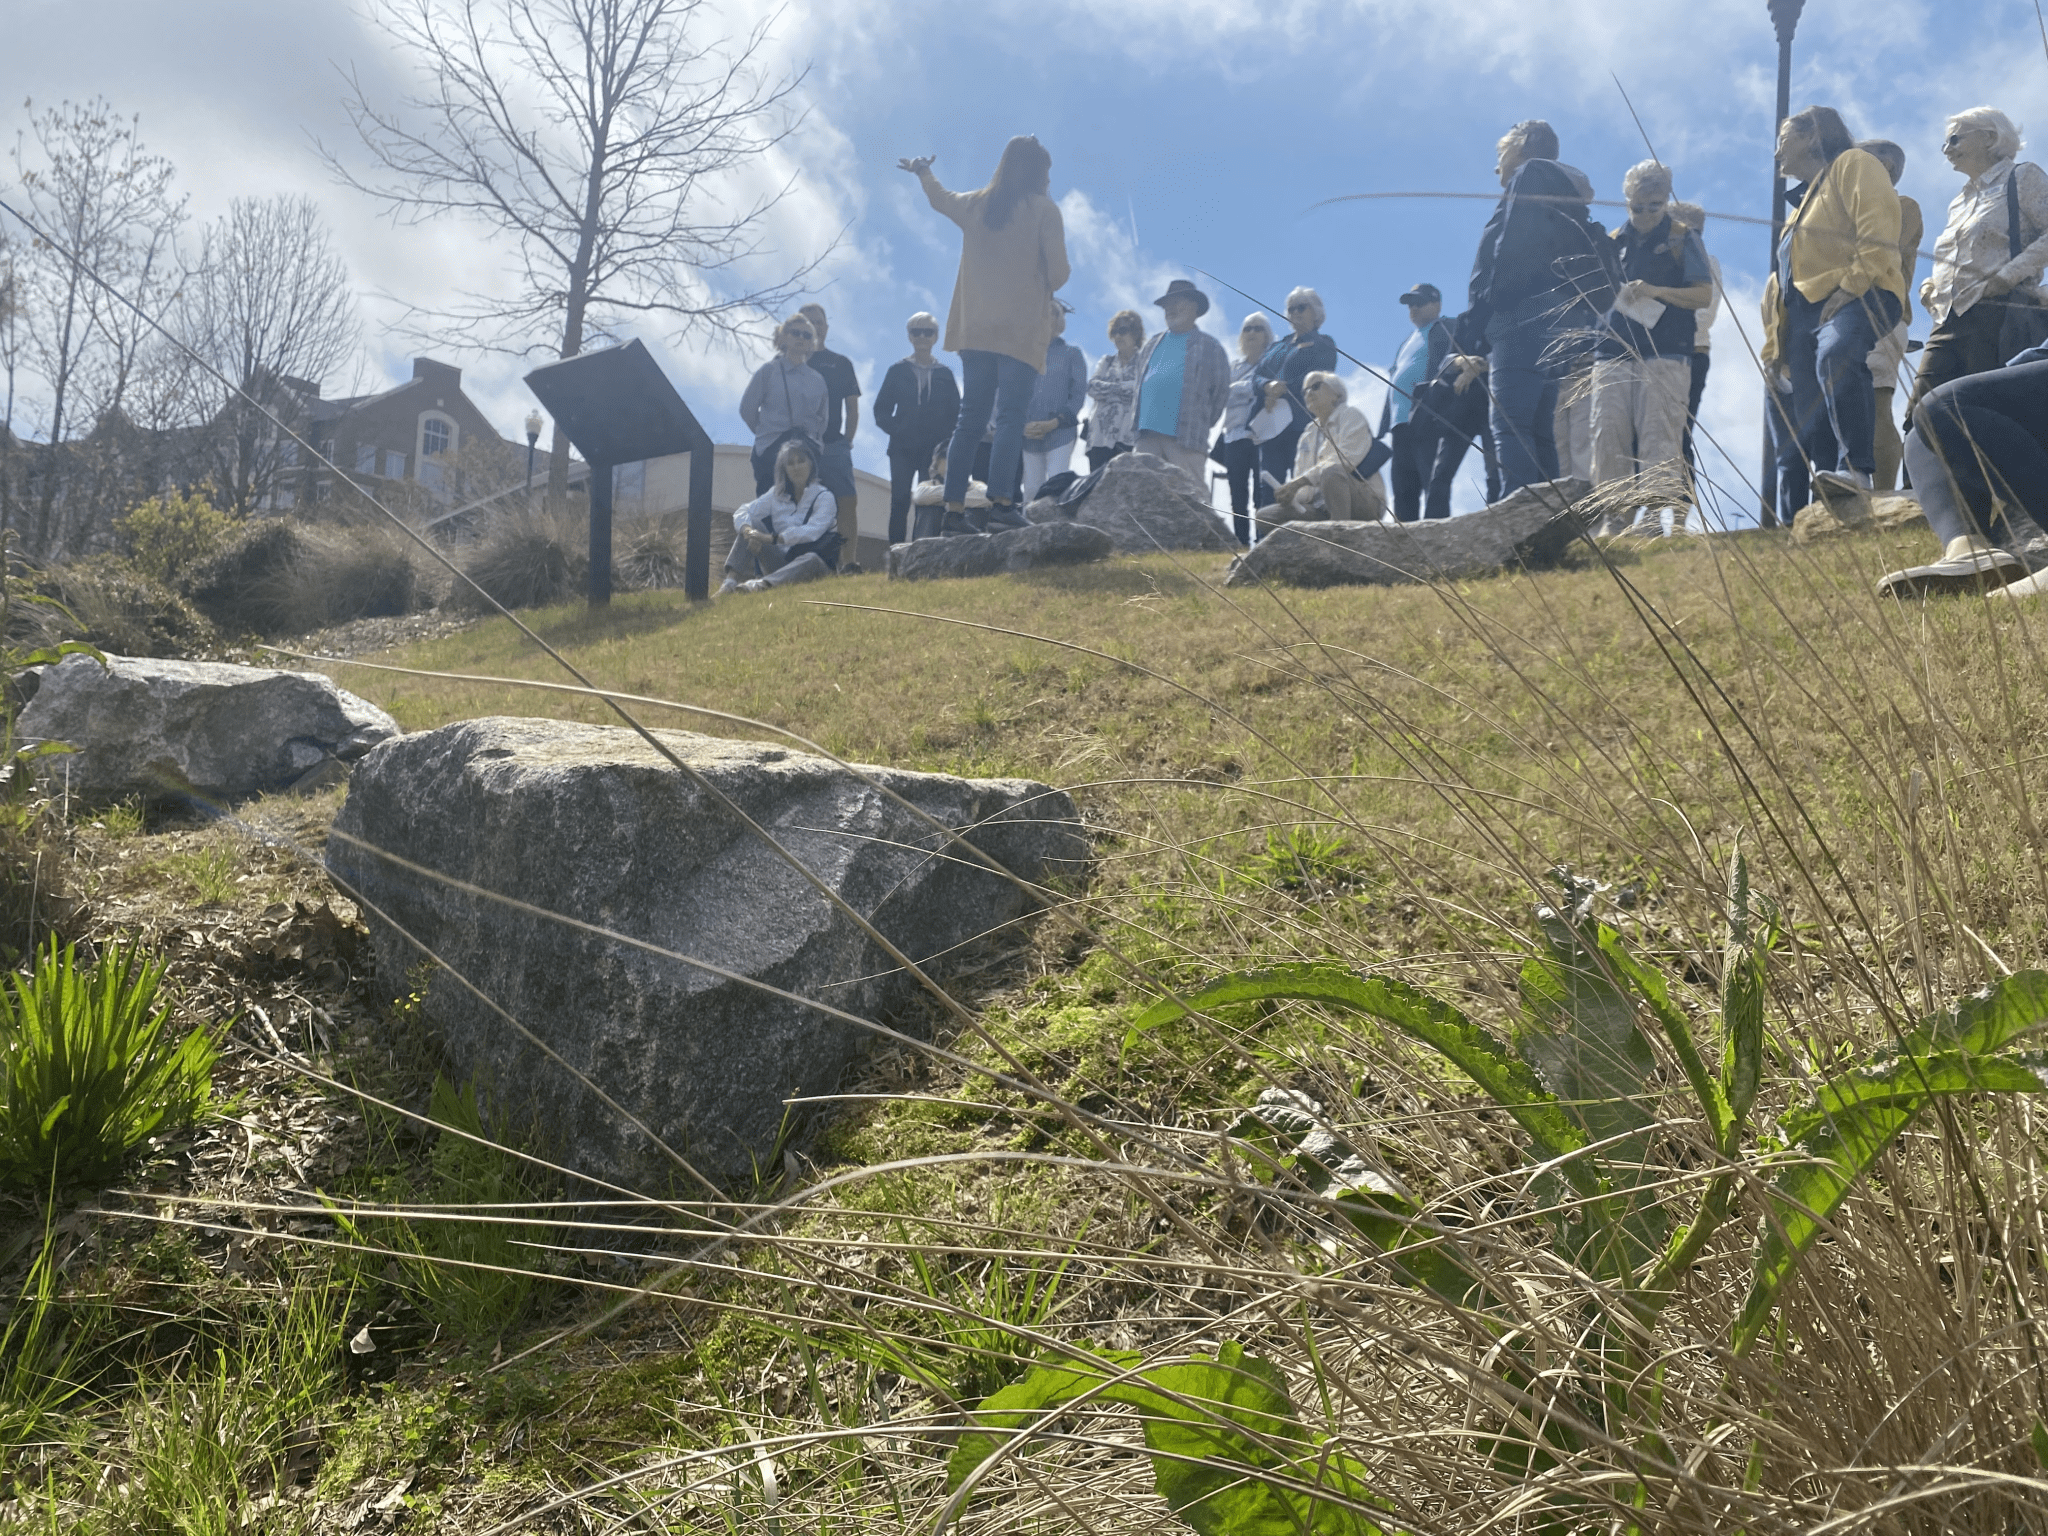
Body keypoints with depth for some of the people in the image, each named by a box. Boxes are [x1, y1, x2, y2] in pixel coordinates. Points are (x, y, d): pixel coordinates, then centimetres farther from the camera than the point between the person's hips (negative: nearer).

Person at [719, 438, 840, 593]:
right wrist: (748, 530, -24)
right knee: (751, 523, -12)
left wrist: (770, 538, -30)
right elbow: (742, 512, 1)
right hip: (779, 561, 4)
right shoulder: (776, 496, 12)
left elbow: (812, 531, -20)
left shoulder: (824, 497, -3)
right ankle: (730, 581, -30)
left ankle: (762, 584, -64)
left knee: (813, 559, -39)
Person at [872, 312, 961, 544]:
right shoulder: (897, 371, 9)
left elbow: (955, 413, 10)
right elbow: (881, 410, 8)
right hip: (903, 449, 0)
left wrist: (944, 437, -6)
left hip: (935, 449, 0)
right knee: (900, 501, -9)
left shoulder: (944, 374, 10)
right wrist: (896, 430, -8)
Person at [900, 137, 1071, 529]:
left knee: (970, 418, 8)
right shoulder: (1044, 209, -3)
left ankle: (954, 505, 4)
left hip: (975, 330, 5)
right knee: (1010, 419, -11)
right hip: (1022, 331, -5)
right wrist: (1049, 287, 15)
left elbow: (939, 198, 35)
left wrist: (923, 173, 55)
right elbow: (1058, 272, -8)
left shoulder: (974, 205, 13)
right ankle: (999, 501, -24)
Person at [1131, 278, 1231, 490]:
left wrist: (1204, 422, 5)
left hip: (1186, 437, -5)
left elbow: (1221, 389, 6)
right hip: (1147, 435, 5)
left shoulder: (1208, 346, 7)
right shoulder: (1152, 345, 22)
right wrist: (1138, 424, 17)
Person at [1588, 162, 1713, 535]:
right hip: (1613, 353, 3)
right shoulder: (1613, 242, 19)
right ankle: (1613, 516, -4)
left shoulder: (1682, 239, 9)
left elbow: (1704, 294, 2)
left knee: (1659, 438, -10)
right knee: (1608, 434, -7)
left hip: (1665, 356, -3)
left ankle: (1654, 516, -12)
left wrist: (1656, 291, -12)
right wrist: (1612, 297, 2)